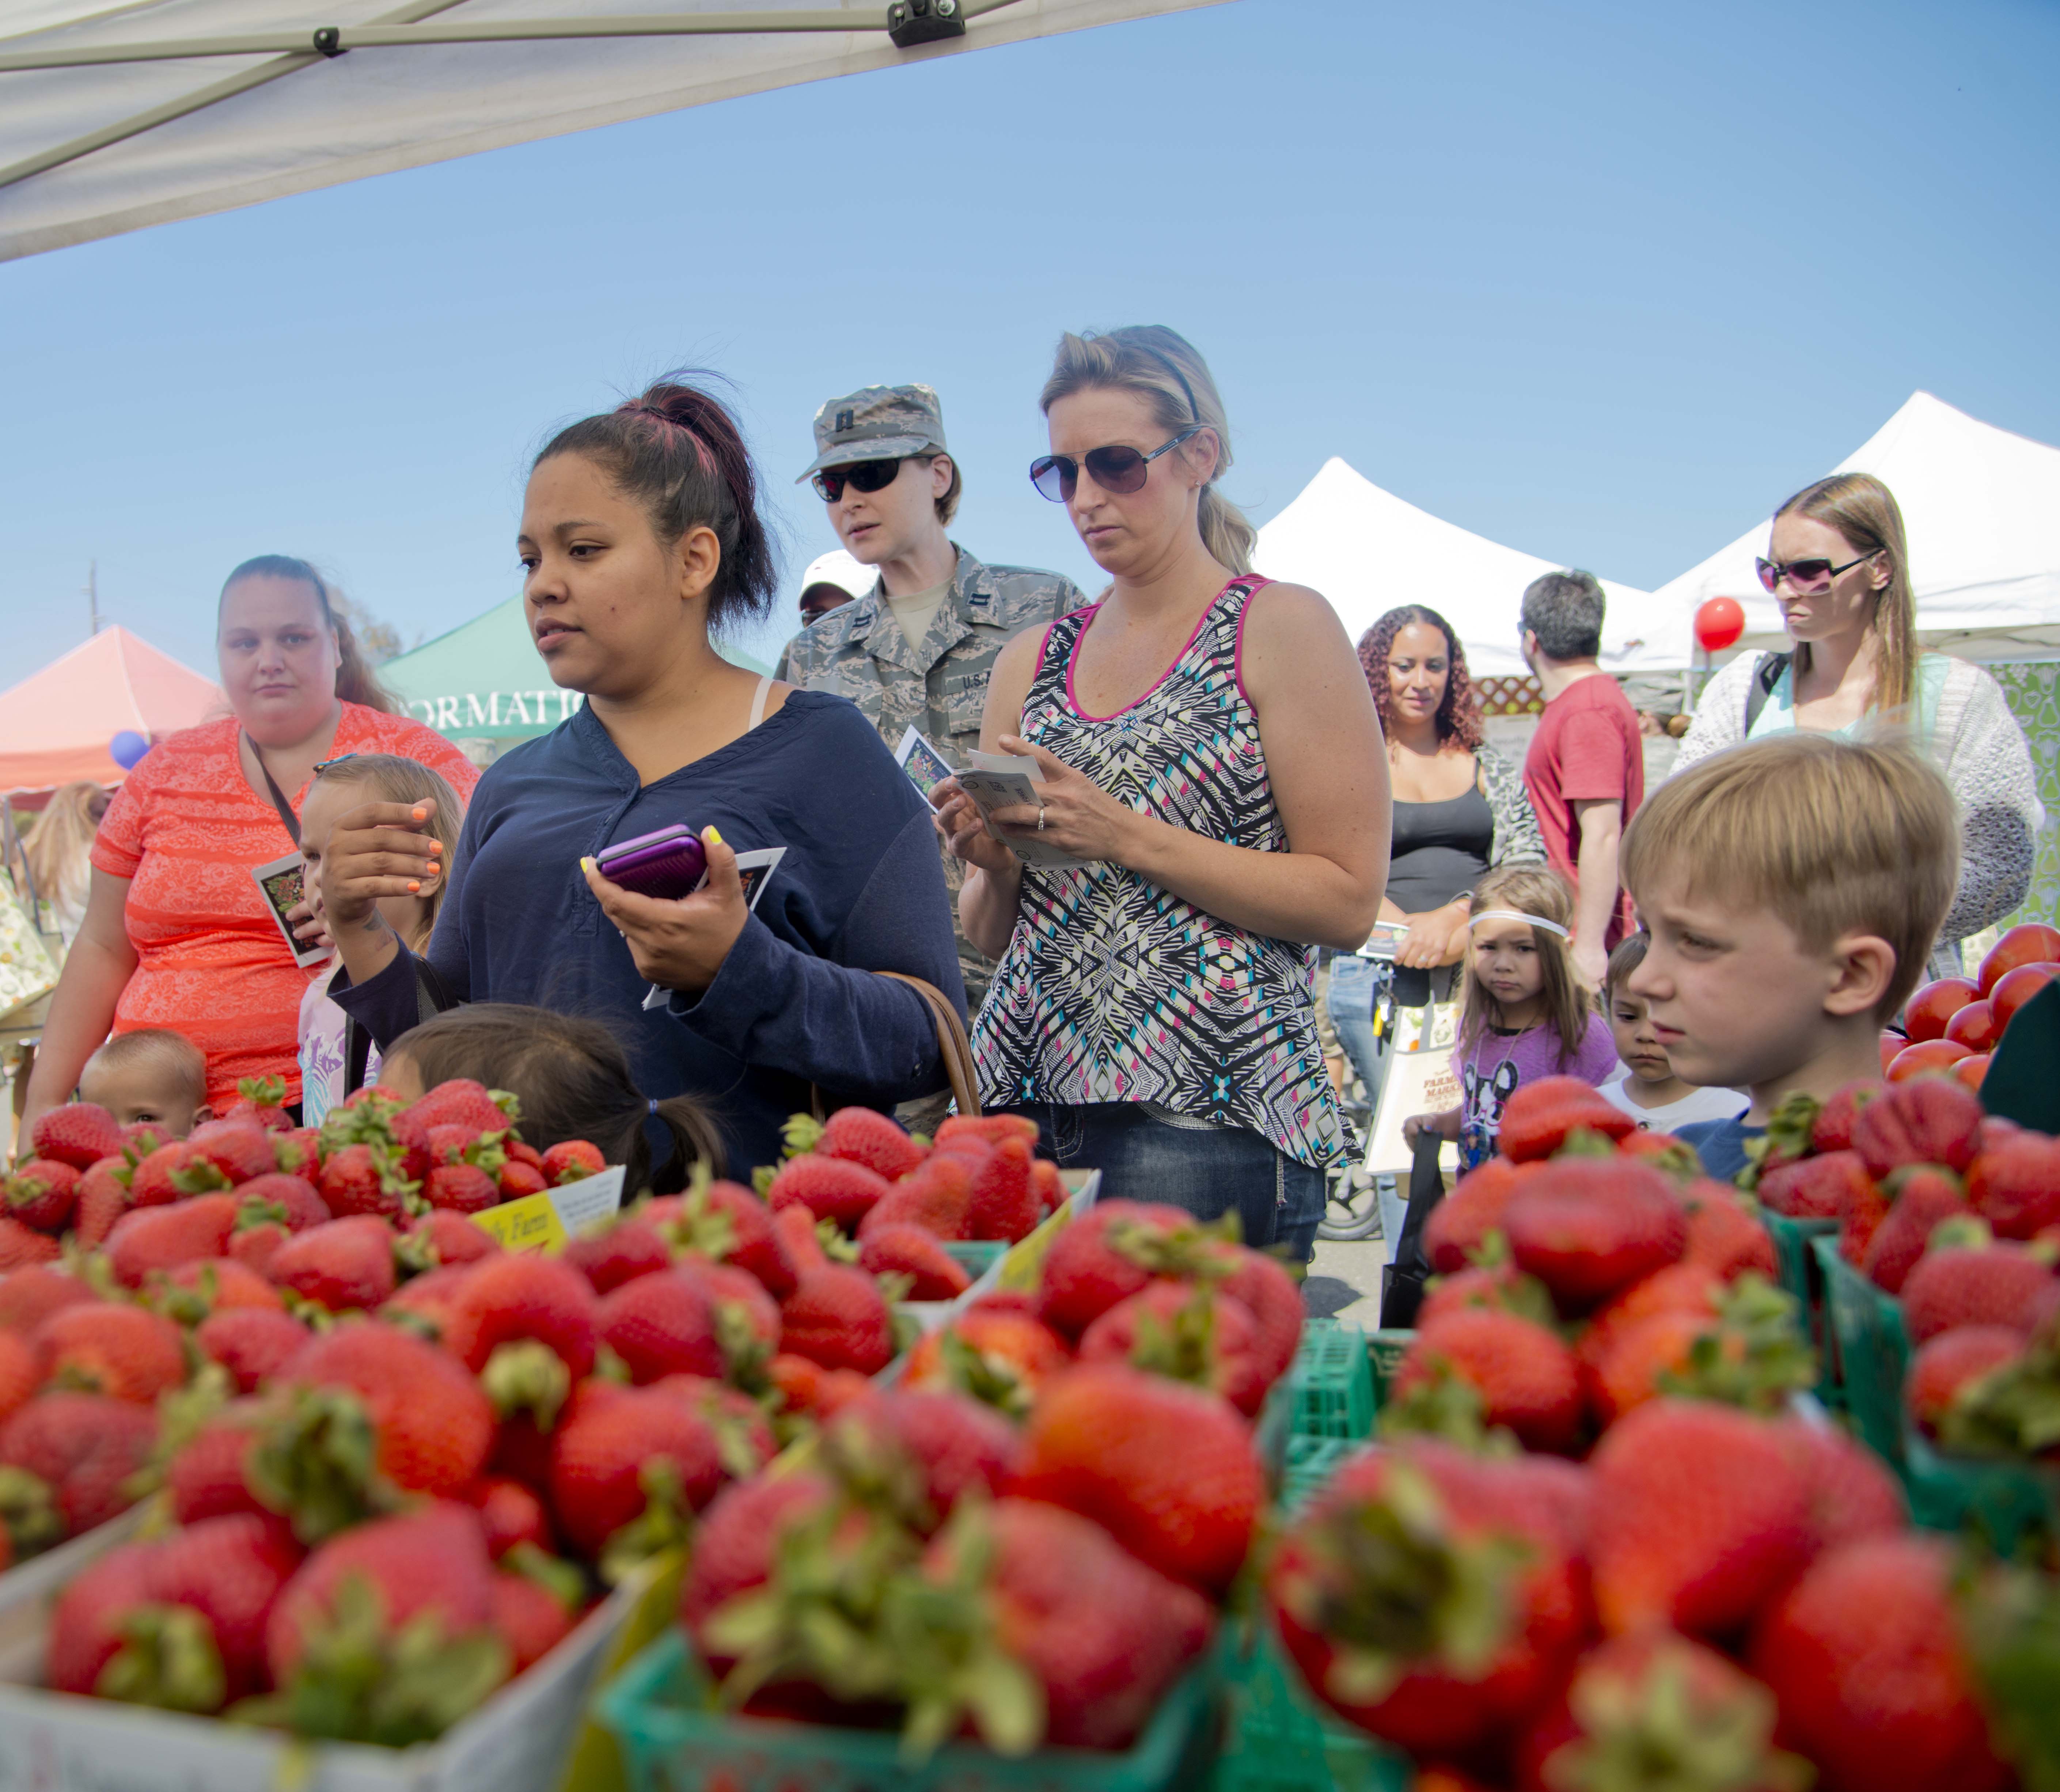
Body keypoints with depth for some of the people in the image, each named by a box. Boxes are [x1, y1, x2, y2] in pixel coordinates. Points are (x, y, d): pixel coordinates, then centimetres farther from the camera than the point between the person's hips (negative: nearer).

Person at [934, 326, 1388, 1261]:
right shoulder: (1031, 660, 14)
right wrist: (992, 862, -4)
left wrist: (1129, 837, -14)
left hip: (1207, 1113, -4)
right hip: (1025, 1098, 5)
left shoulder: (1282, 629, 0)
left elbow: (1347, 902, -8)